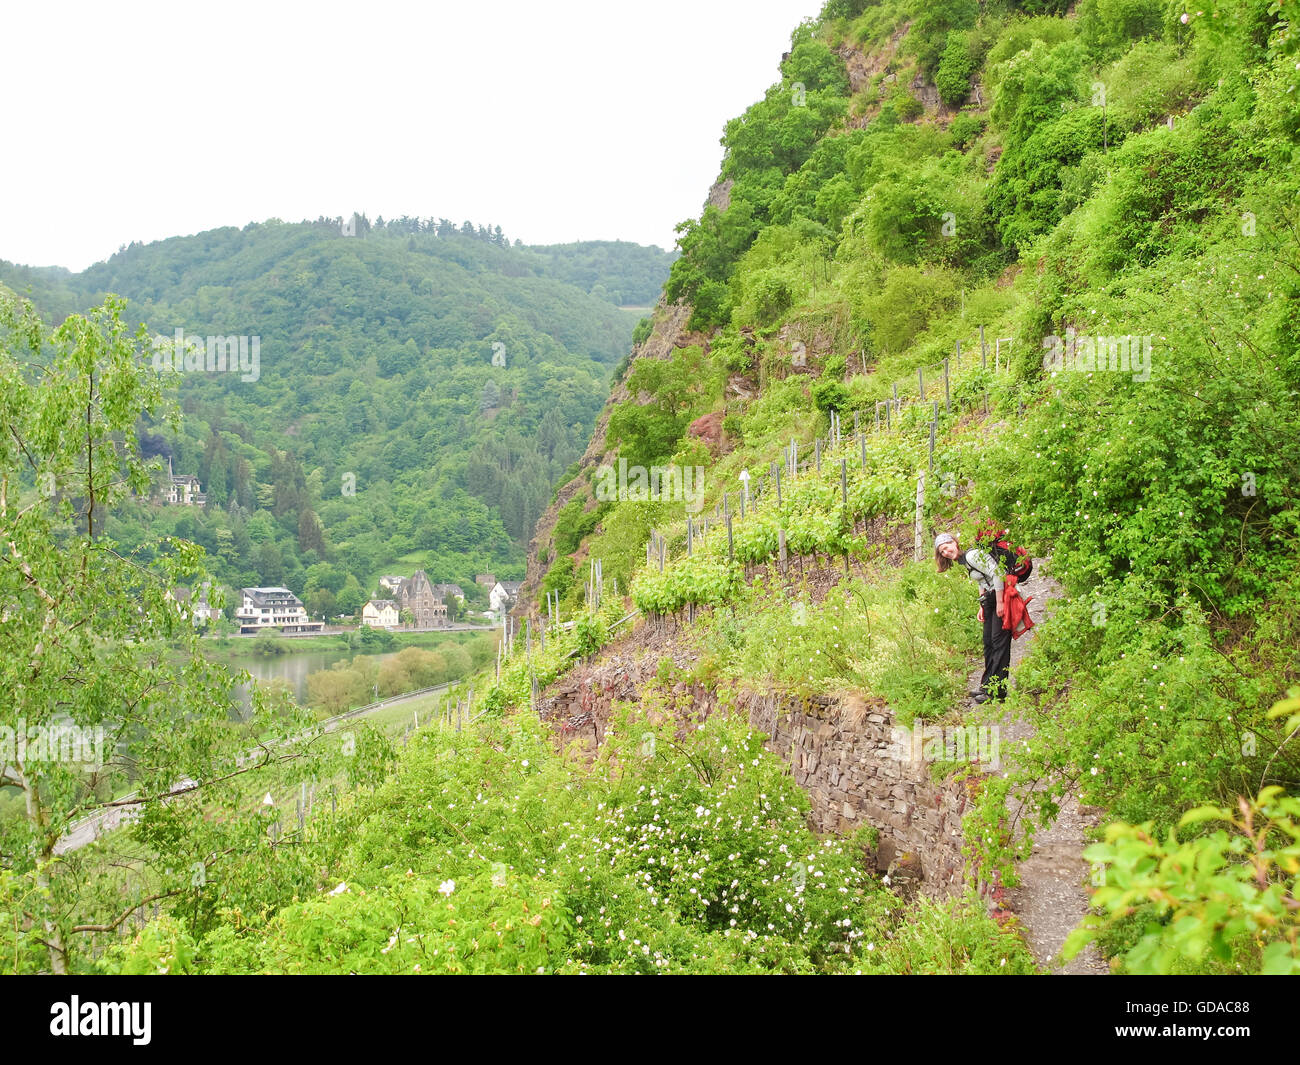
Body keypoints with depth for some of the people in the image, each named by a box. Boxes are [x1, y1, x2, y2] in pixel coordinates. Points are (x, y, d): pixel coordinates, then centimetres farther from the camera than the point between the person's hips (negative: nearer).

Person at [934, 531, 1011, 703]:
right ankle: (987, 685, 23)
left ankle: (997, 691, -11)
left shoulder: (972, 555, -17)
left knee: (999, 642, -10)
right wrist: (982, 606, 15)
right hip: (991, 599, 10)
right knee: (988, 642, 14)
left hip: (1003, 595, -10)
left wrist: (1000, 602, -22)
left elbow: (997, 573, -23)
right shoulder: (963, 560, 14)